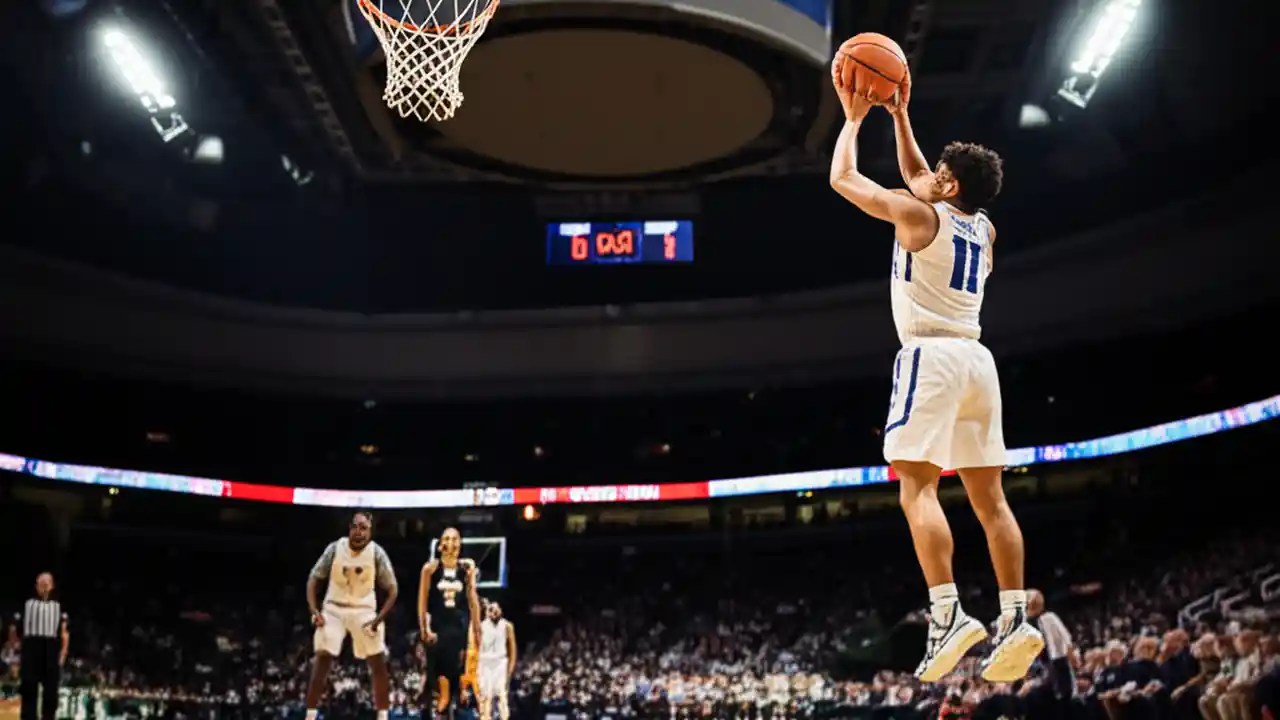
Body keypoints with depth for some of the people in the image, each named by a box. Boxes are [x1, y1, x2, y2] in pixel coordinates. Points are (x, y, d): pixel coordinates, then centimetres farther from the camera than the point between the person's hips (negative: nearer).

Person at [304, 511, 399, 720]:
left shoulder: (377, 553, -14)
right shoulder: (335, 548, -13)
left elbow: (392, 589, -8)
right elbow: (313, 579, -5)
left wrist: (379, 618, -18)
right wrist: (314, 611, -17)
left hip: (364, 610, 0)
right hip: (334, 608, 0)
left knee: (378, 663, -4)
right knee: (322, 660, -10)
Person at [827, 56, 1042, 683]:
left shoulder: (918, 216, -3)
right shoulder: (982, 228, 18)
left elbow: (842, 178, 4)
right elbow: (916, 178, 34)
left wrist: (853, 118, 16)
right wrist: (899, 114, 33)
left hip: (932, 356, -7)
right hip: (977, 359, 7)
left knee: (917, 488, -11)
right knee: (988, 497, 6)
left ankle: (948, 616, -23)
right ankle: (1015, 620, 1)